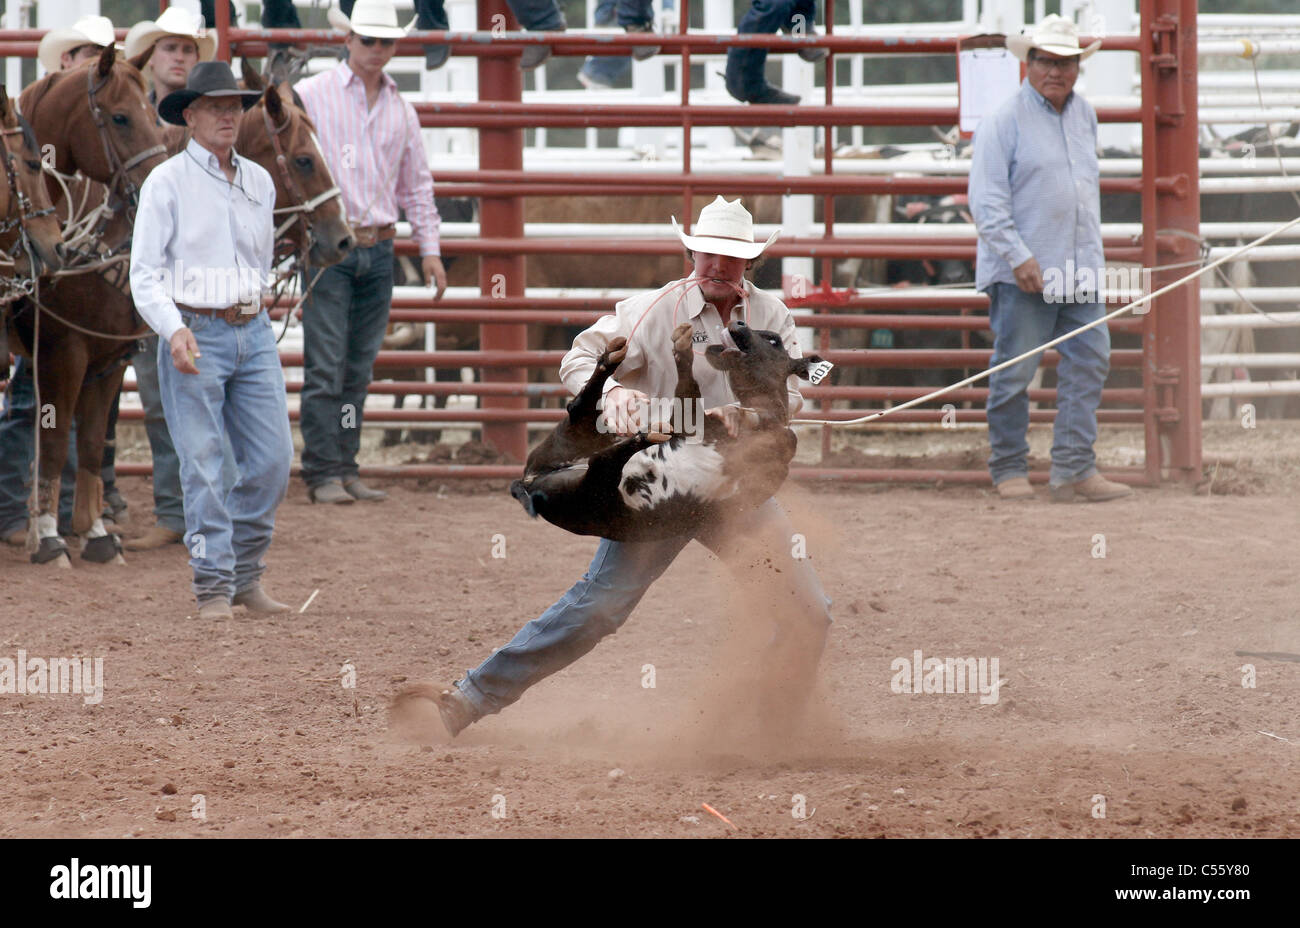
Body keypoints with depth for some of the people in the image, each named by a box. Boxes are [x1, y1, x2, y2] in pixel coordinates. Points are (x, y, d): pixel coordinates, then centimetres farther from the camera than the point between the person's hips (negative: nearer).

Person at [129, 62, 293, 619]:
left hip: (252, 333, 5)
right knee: (203, 464, -7)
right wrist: (174, 331, -21)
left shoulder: (260, 182, 13)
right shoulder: (167, 182, -3)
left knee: (272, 459, 0)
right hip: (193, 337, -5)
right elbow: (145, 273, -7)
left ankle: (246, 577, 15)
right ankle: (213, 587, -4)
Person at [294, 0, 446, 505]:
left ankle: (347, 470, 12)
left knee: (358, 368, 8)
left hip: (378, 251, 5)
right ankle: (322, 474, -7)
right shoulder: (311, 97, -1)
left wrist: (430, 249, 14)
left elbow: (416, 184, 20)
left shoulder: (400, 109, 13)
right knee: (326, 366, -9)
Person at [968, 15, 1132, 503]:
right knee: (1014, 371, -1)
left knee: (1089, 361, 1)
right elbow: (986, 200, -13)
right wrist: (1018, 257, -20)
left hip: (1079, 267, 6)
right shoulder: (1003, 122, -8)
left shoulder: (1085, 115, 13)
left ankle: (1074, 470, 3)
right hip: (1023, 274, -6)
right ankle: (1009, 471, 9)